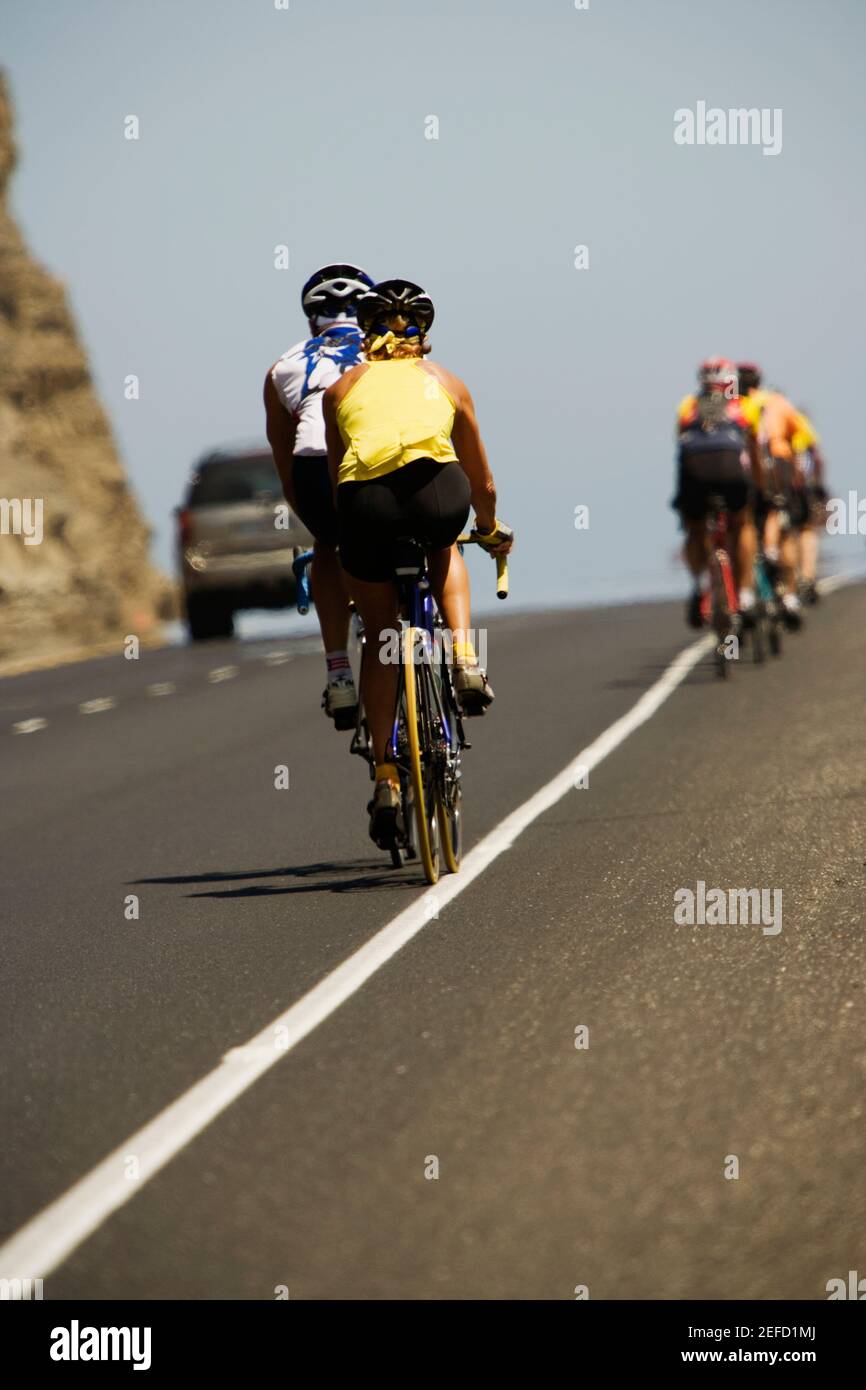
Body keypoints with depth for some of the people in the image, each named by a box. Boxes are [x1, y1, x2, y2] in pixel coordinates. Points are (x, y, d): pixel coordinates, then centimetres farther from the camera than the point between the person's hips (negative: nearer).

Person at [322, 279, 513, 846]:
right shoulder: (445, 382, 29)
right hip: (435, 487, 0)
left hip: (364, 500, 0)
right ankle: (465, 657, 13)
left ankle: (386, 779, 12)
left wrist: (356, 520, 52)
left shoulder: (343, 388, 28)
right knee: (445, 553, 37)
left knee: (379, 636, 18)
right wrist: (491, 531, 57)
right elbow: (483, 483, 38)